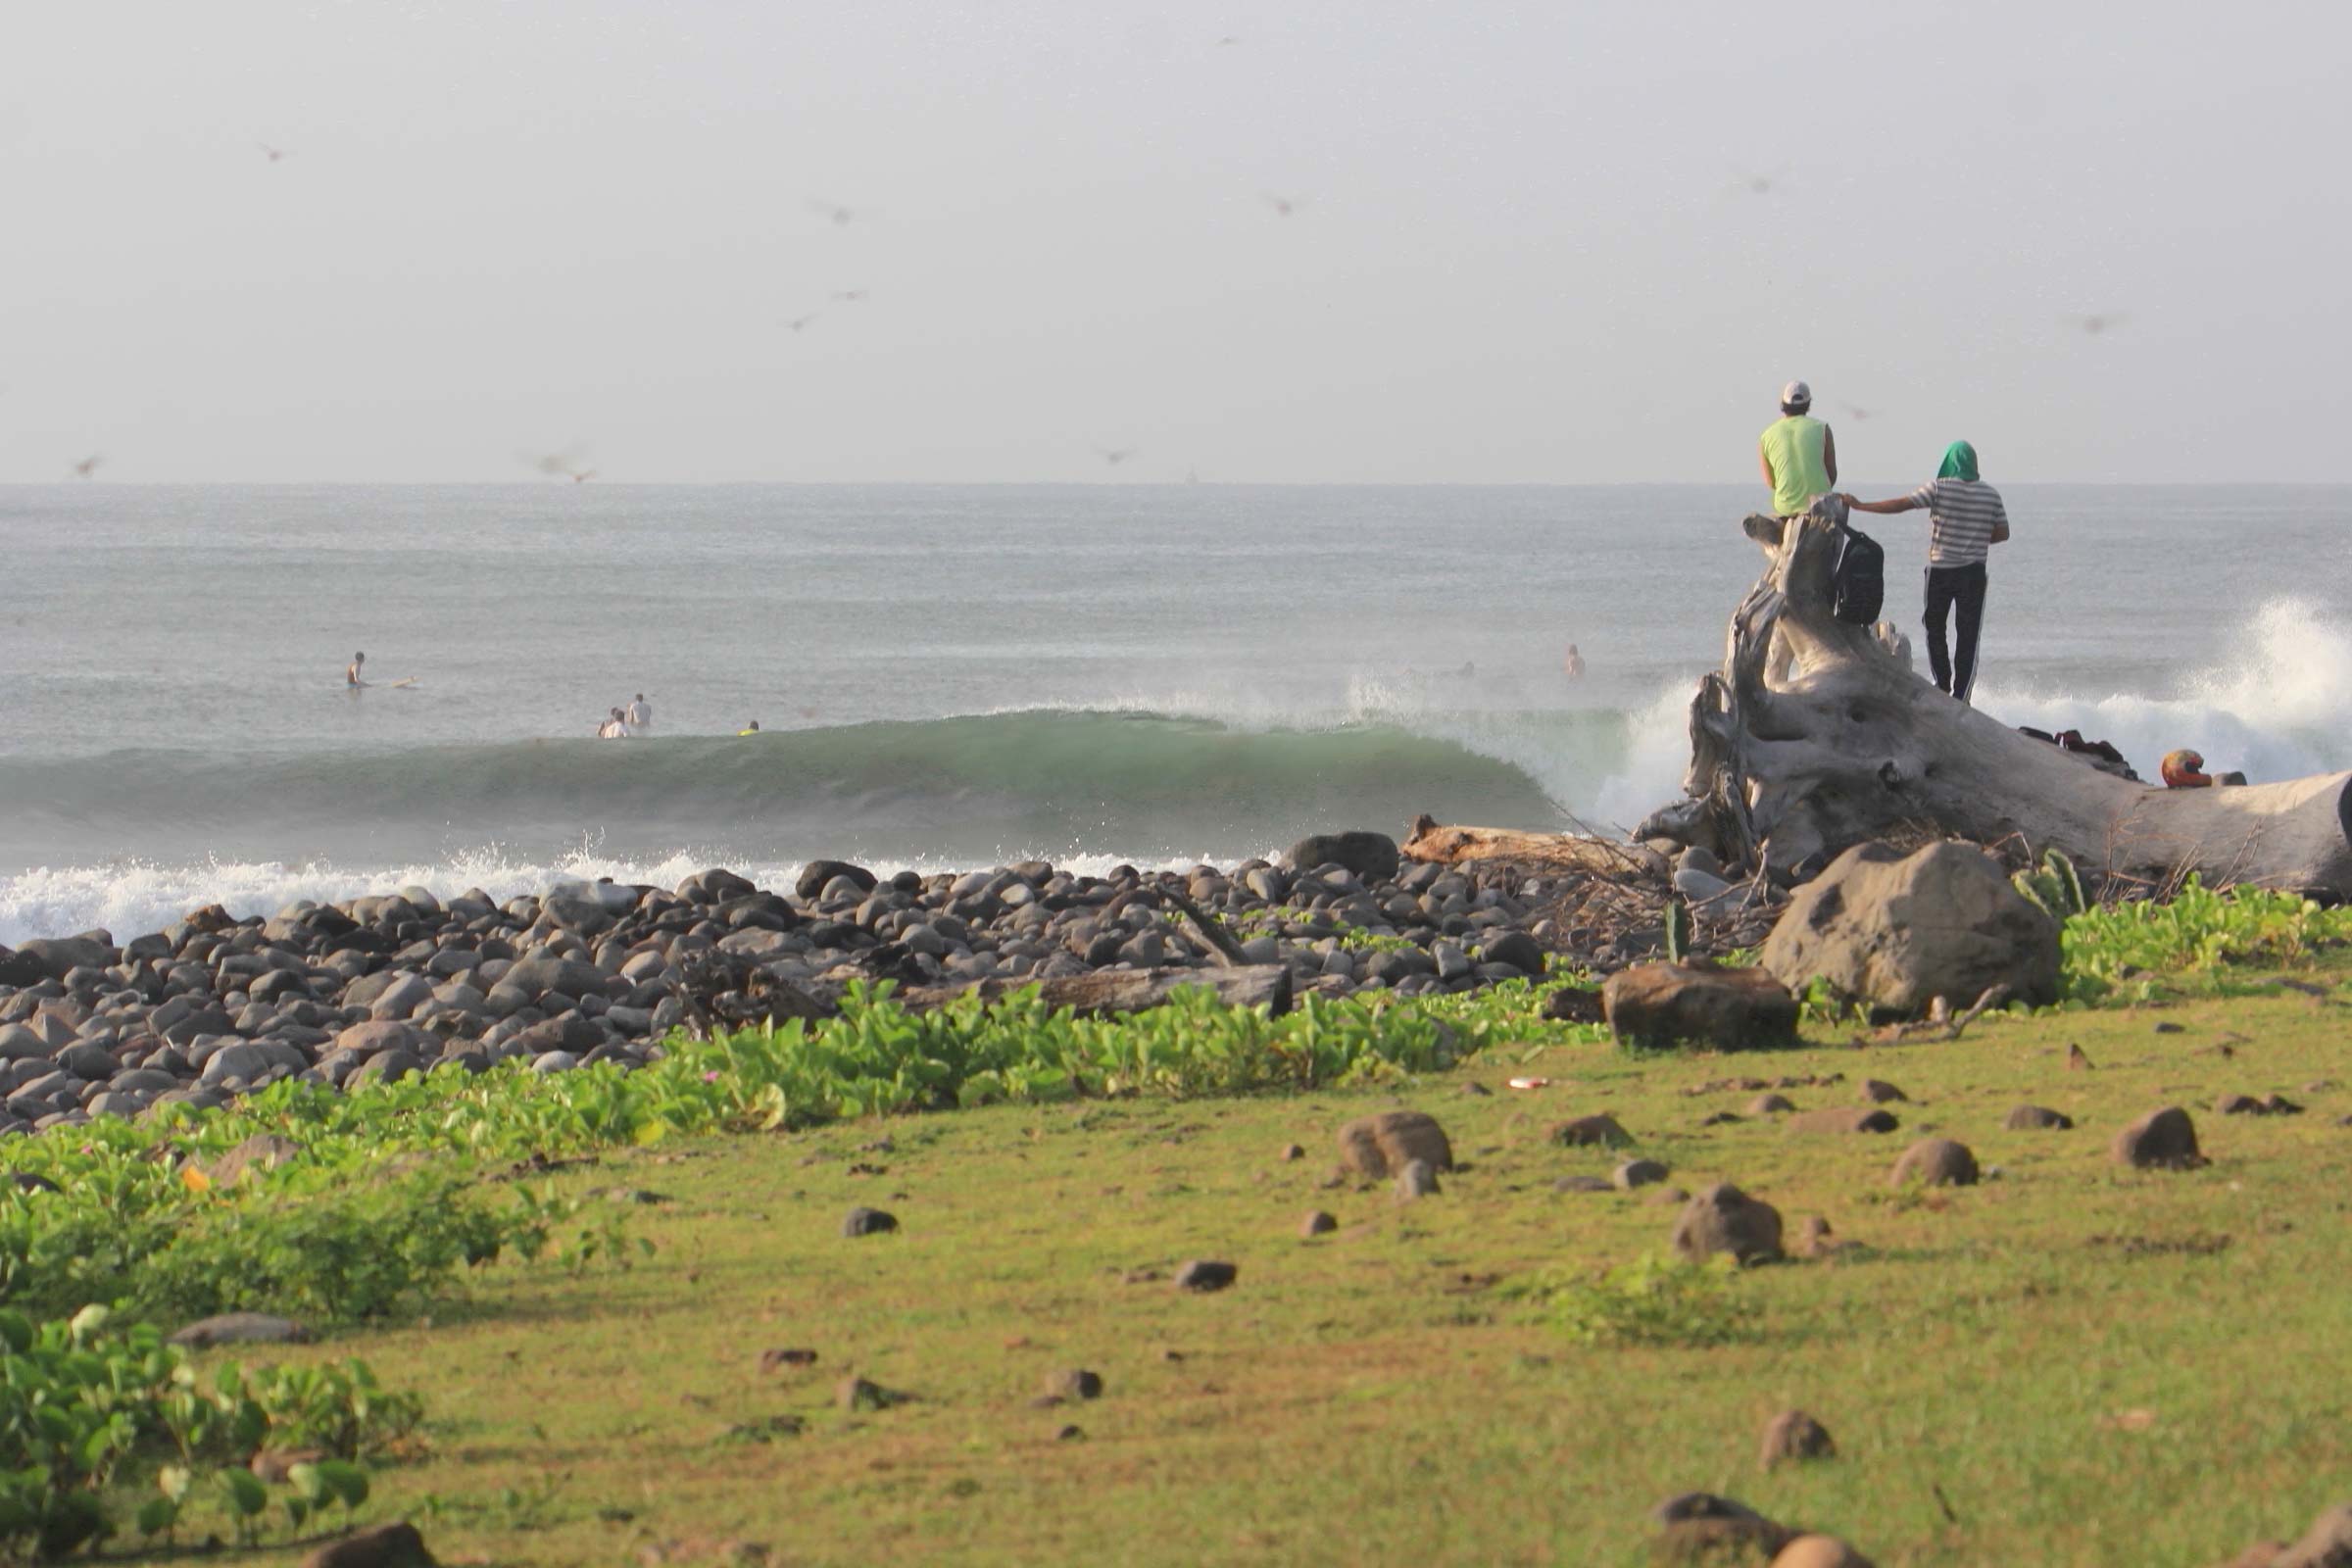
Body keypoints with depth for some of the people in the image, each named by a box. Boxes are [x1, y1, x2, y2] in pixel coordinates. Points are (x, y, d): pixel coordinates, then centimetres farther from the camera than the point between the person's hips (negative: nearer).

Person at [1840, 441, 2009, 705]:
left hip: (1940, 570, -2)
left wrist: (1859, 505, -9)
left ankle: (1943, 685, 10)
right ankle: (1961, 695, -1)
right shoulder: (1990, 494, 2)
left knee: (1935, 629, 16)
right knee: (1968, 636, 4)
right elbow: (2002, 533, 5)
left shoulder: (1939, 488, -9)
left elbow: (1901, 505, -15)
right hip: (1974, 572, 2)